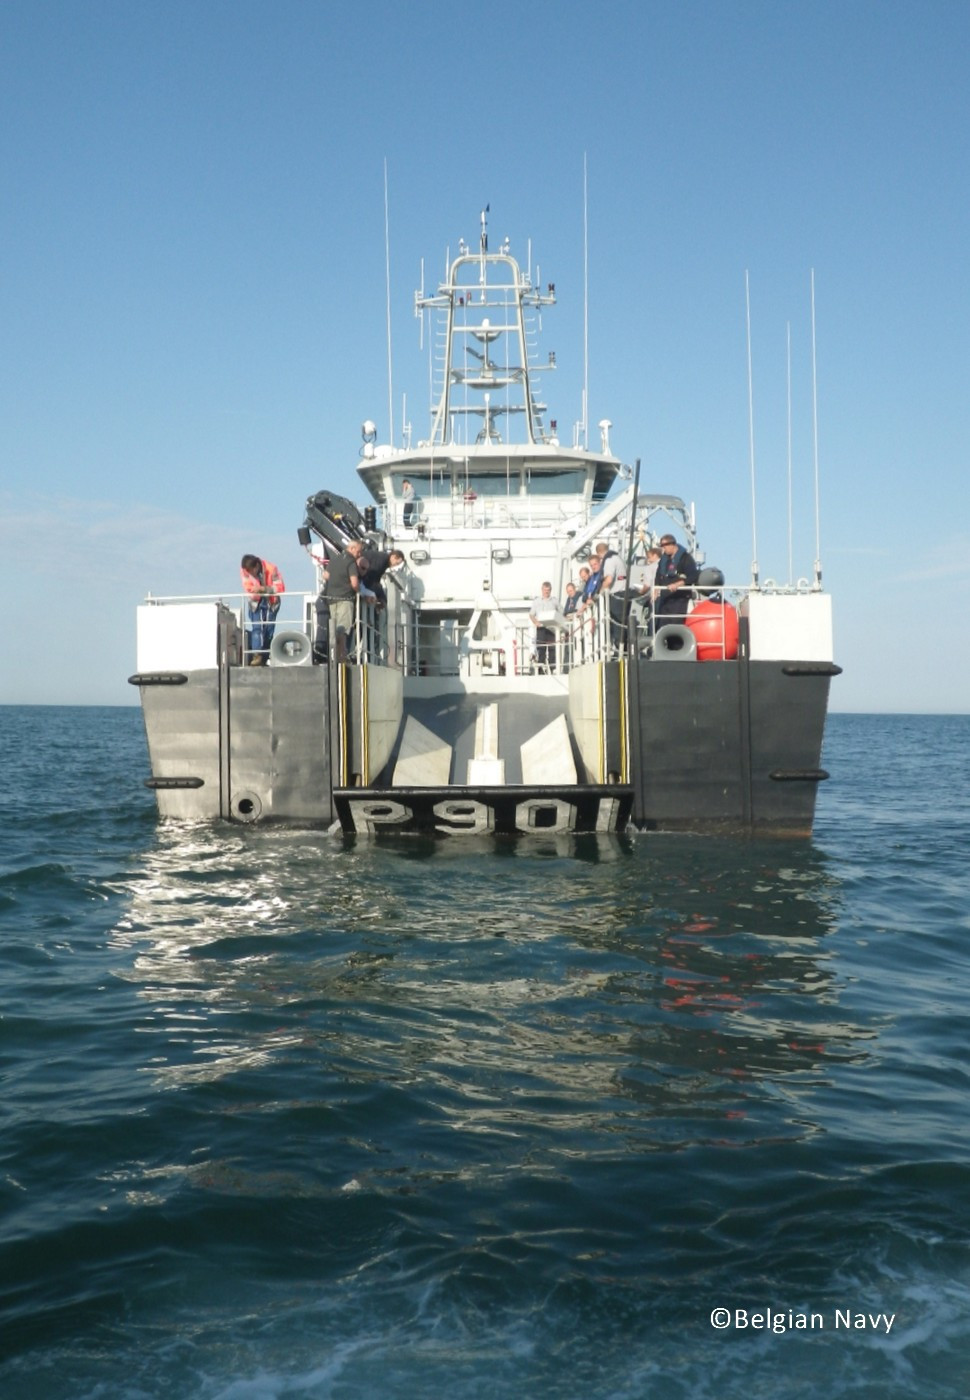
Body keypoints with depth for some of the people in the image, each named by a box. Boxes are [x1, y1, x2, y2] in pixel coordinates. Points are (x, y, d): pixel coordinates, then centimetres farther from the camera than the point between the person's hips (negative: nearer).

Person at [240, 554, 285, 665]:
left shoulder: (271, 569, -24)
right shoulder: (244, 570, -16)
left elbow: (280, 587, -26)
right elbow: (248, 589, -8)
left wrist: (263, 589, -37)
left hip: (270, 602, -1)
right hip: (255, 602, 1)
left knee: (268, 629, -2)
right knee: (257, 627, -14)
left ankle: (265, 657, 5)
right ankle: (256, 655, -18)